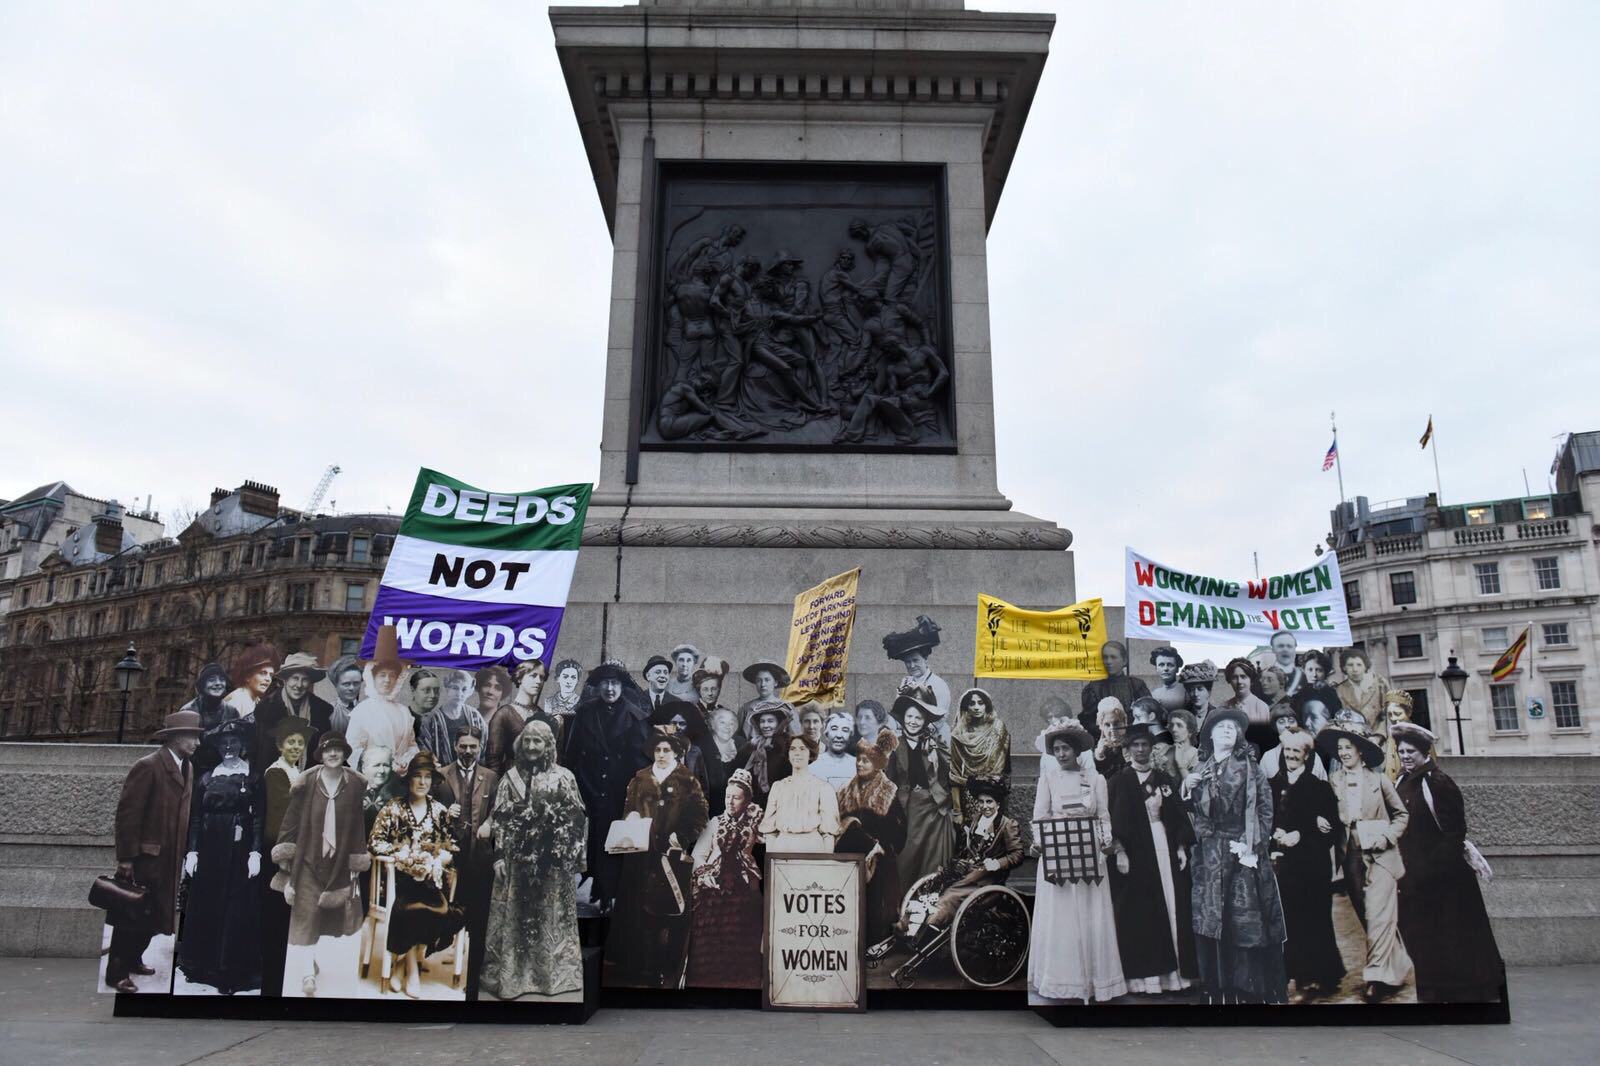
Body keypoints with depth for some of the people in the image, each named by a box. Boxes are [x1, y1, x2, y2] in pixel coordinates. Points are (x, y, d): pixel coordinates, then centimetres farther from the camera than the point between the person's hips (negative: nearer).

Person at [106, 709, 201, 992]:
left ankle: (132, 959, 32)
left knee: (155, 915, 16)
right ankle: (116, 973, 15)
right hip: (145, 855, -8)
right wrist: (125, 859, -17)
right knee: (133, 915, 3)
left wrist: (184, 851, 7)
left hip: (170, 857, 8)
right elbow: (127, 813, -17)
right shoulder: (147, 767, -16)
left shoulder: (187, 768, 9)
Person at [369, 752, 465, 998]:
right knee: (416, 908, -31)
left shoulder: (439, 811, 11)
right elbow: (376, 843, -1)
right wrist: (405, 856, -12)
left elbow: (451, 849, 10)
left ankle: (401, 965, -7)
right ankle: (413, 972, -14)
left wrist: (436, 861, -9)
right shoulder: (393, 808, 5)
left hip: (430, 880, 2)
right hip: (399, 878, -2)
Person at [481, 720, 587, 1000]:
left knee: (551, 917, 6)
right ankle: (510, 974, 15)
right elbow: (500, 819, 3)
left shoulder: (564, 777, 0)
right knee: (514, 916, 4)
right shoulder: (511, 777, 4)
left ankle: (553, 972, 18)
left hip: (553, 861, -1)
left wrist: (578, 856, -1)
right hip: (517, 859, 1)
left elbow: (577, 819, 1)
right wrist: (499, 857, -3)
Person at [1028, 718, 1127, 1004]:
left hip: (1089, 856, 0)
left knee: (1092, 918, 3)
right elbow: (1039, 817, 1)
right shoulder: (1048, 779, 3)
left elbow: (1103, 816, 4)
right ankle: (1060, 979, 11)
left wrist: (1107, 840, -14)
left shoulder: (1095, 779, 3)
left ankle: (1092, 979, 14)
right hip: (1056, 857, 0)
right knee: (1058, 918, 2)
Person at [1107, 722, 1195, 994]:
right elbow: (1112, 821, -5)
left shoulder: (1165, 781, 11)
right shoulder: (1119, 782, 0)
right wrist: (1119, 852, -13)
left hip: (1165, 849, 4)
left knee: (1171, 908, 3)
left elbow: (1179, 816, 11)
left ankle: (1172, 970, 10)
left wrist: (1181, 848, 2)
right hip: (1134, 853, -3)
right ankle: (1143, 974, 3)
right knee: (1138, 914, -2)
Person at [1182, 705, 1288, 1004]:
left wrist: (1253, 845, -12)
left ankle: (1254, 990, 6)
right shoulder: (1200, 771, 11)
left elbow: (1265, 809, -4)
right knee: (1212, 920, 4)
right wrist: (1187, 788, -2)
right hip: (1209, 856, 3)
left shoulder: (1249, 768, 1)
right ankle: (1220, 989, 13)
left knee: (1247, 921, -3)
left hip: (1242, 853, -3)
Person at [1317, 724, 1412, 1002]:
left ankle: (1378, 976, -9)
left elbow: (1402, 814, 9)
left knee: (1378, 916, -11)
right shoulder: (1333, 781, 7)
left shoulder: (1378, 780, 2)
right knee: (1369, 915, 7)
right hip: (1353, 855, 3)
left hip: (1380, 854, -3)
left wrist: (1387, 837, -4)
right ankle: (1397, 969, 22)